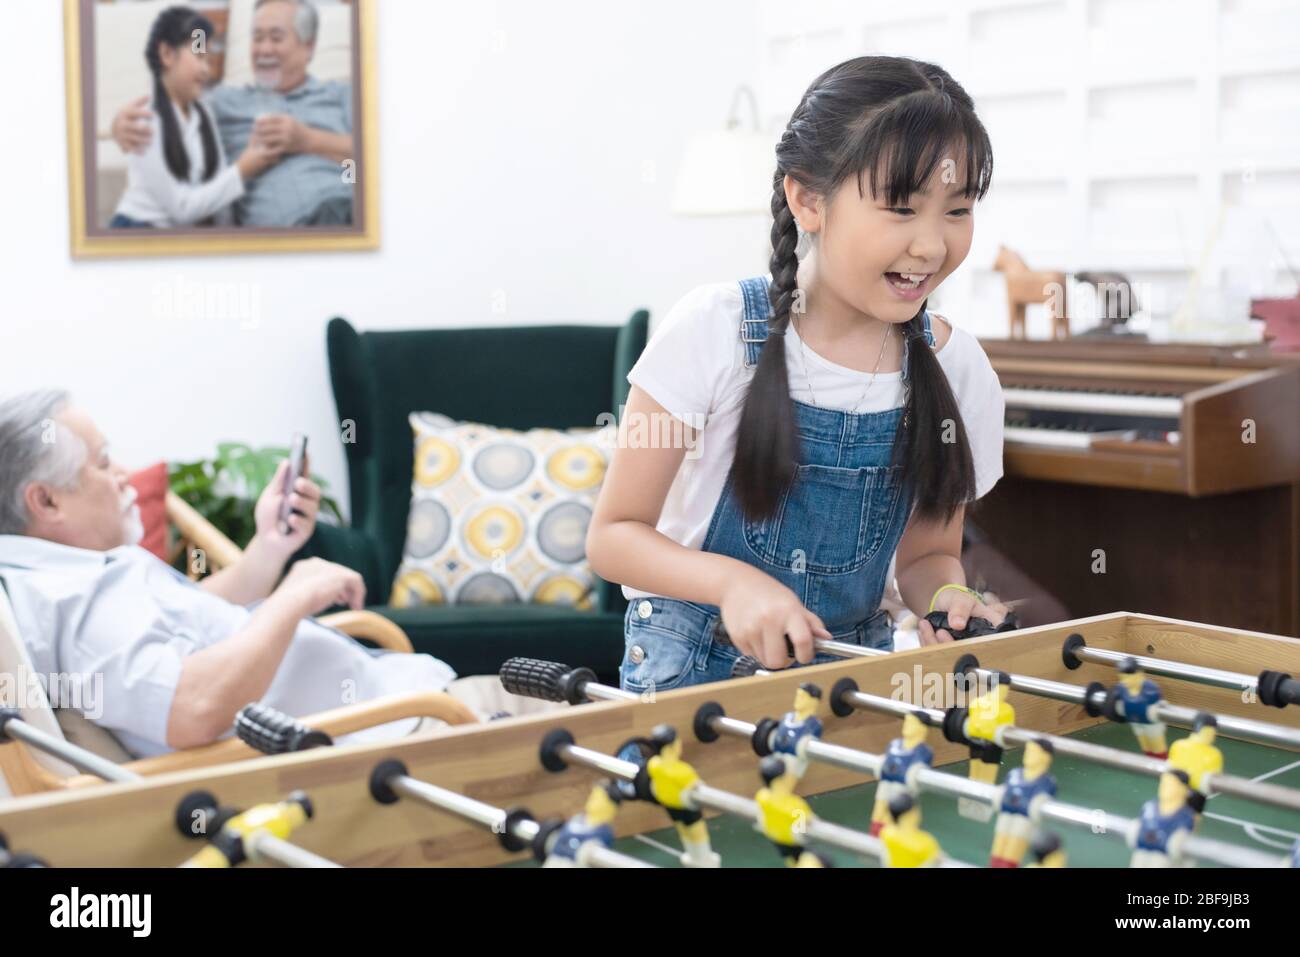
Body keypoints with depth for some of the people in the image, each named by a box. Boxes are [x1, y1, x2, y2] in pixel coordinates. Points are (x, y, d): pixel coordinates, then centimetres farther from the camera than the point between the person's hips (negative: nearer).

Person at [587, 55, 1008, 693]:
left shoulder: (957, 369, -3)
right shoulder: (714, 329, -13)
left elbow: (927, 552, 11)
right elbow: (613, 534, -9)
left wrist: (948, 596, -14)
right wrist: (731, 580, -28)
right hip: (697, 661, -3)